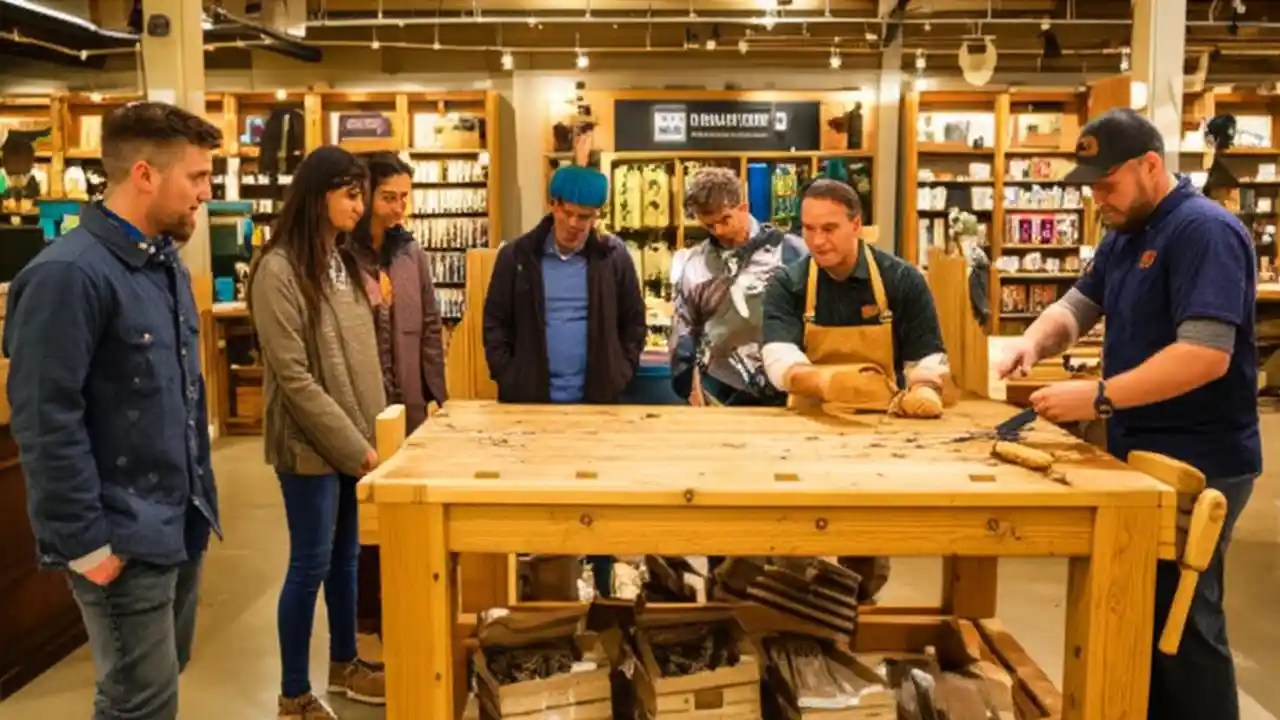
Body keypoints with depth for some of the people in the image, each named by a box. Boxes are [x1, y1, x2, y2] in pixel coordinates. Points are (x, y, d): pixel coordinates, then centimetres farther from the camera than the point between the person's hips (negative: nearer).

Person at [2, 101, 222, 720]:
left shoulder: (166, 264, 10)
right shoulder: (68, 275, -19)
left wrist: (199, 497, 15)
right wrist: (85, 542, -19)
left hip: (182, 524, 9)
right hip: (123, 538, -8)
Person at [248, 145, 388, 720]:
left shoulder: (343, 261, 10)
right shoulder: (279, 270, -15)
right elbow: (294, 377, -18)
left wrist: (369, 432, 5)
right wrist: (353, 446, -17)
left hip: (355, 438, 7)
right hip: (312, 444, -7)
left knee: (346, 556, 17)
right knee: (311, 564, 2)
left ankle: (344, 666, 33)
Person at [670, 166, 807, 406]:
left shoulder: (788, 251, -5)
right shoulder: (695, 263, 4)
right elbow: (684, 331, 10)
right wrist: (691, 385, 5)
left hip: (781, 393, -2)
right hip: (718, 394, 2)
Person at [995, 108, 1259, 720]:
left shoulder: (1204, 231, -18)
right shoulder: (1125, 234, 12)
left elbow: (1207, 354, -28)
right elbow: (1079, 304, 14)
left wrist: (1098, 396, -31)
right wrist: (1035, 341, -8)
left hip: (1196, 464, -9)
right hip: (1140, 453, 9)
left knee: (1181, 618, 1)